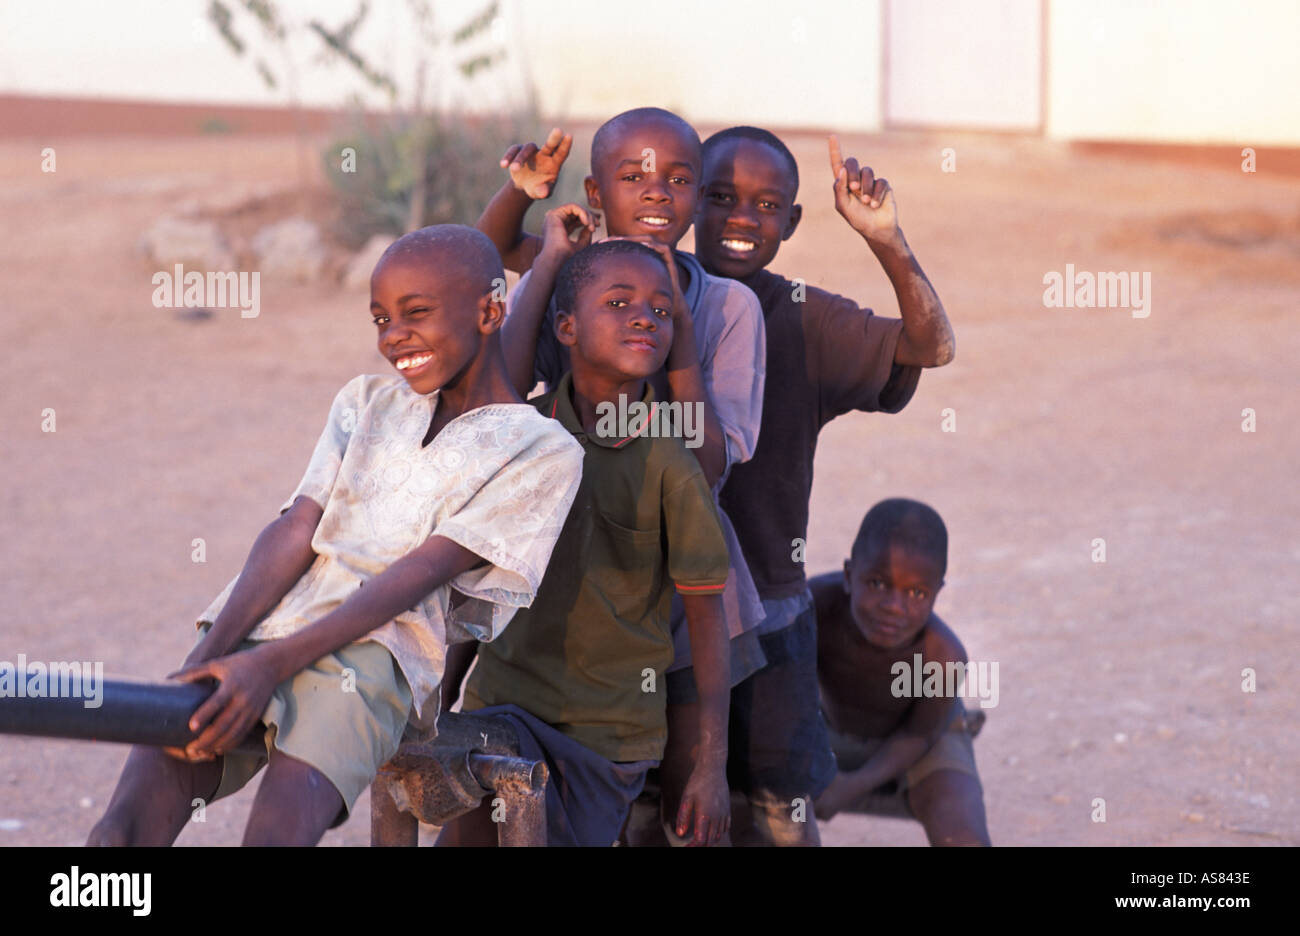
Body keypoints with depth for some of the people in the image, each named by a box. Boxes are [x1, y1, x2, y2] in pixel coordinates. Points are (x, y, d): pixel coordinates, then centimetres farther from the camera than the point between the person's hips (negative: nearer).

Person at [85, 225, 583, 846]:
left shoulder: (543, 451, 6)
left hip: (371, 652, -5)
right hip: (260, 627, 5)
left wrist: (272, 663, -18)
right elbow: (295, 533, 10)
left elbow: (424, 571, -6)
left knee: (283, 819, -33)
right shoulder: (366, 403, 25)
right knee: (129, 824, -20)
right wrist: (207, 659, -7)